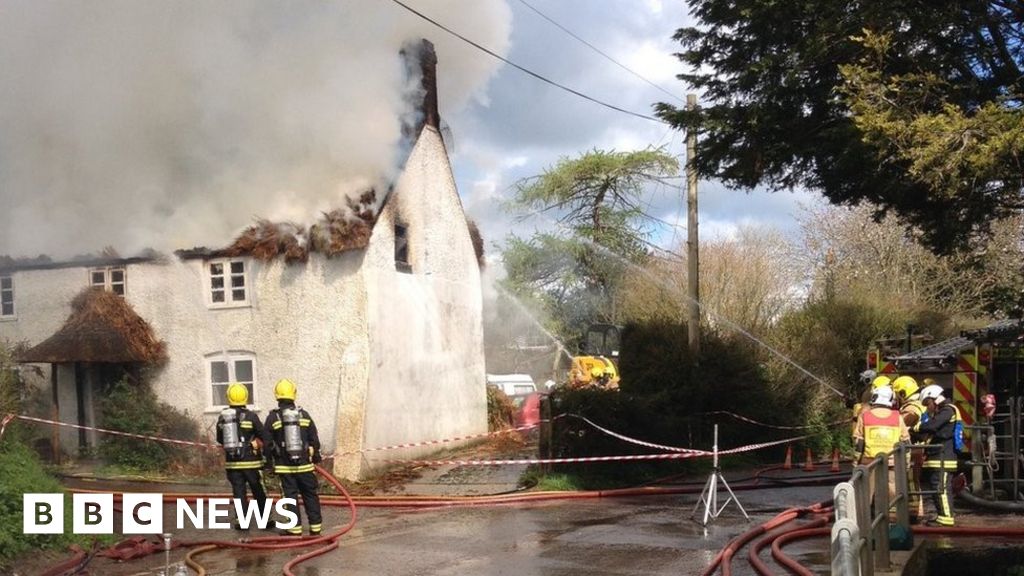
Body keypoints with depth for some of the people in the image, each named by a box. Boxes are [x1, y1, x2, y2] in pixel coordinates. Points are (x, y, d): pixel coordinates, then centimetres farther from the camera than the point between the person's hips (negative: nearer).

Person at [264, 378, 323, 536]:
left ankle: (296, 529, 4)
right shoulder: (304, 415, 2)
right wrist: (316, 458, 18)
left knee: (291, 497, 4)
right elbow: (314, 440, 6)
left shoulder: (273, 417, -4)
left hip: (285, 466, -2)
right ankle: (316, 527, 13)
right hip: (304, 464, 2)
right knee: (310, 495, 10)